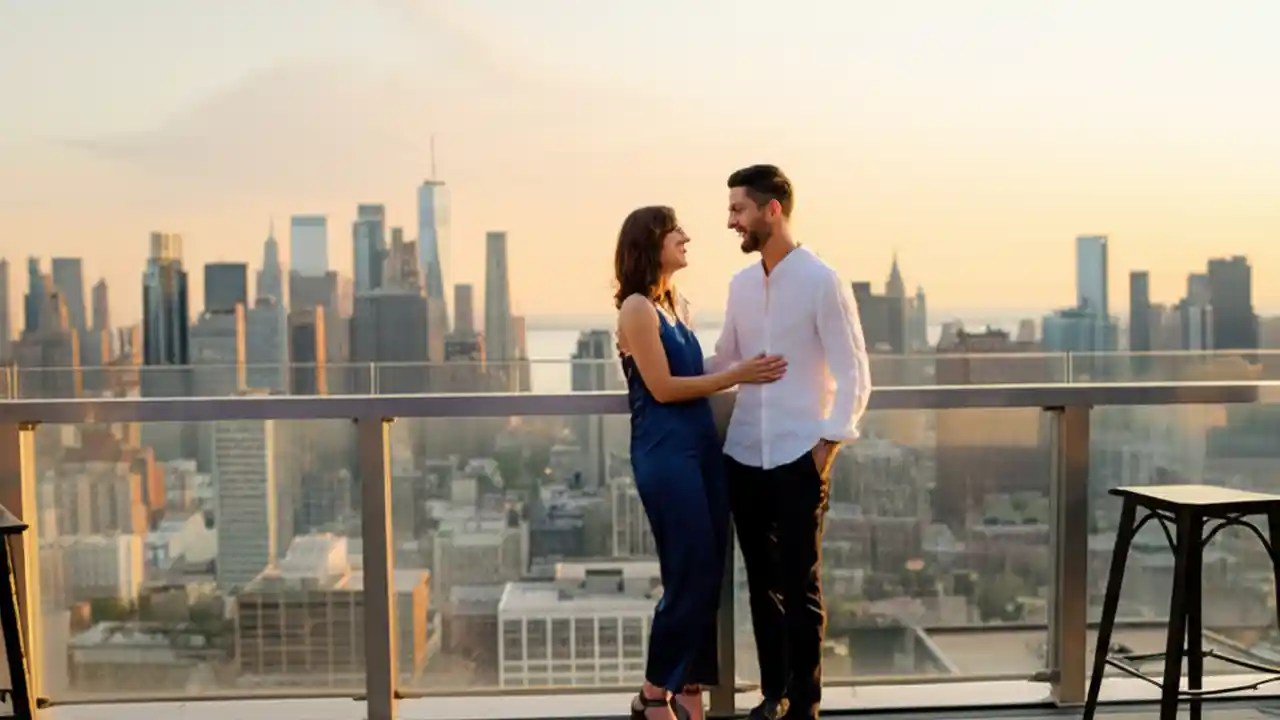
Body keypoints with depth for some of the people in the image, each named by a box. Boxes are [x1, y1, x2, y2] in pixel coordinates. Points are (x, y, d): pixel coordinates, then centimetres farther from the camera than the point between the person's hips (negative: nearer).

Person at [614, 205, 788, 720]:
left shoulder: (679, 305, 16)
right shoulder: (636, 308, -9)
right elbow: (663, 388, -13)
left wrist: (745, 373, 10)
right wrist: (736, 376, -12)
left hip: (702, 446, 8)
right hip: (665, 453, -8)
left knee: (710, 577, 9)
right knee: (689, 578, -3)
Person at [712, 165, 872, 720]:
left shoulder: (821, 281, -7)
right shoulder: (740, 285, 10)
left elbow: (854, 374, -8)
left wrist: (829, 442, -13)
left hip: (798, 457, -5)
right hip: (744, 455, 6)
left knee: (800, 588, 2)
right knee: (762, 584, 14)